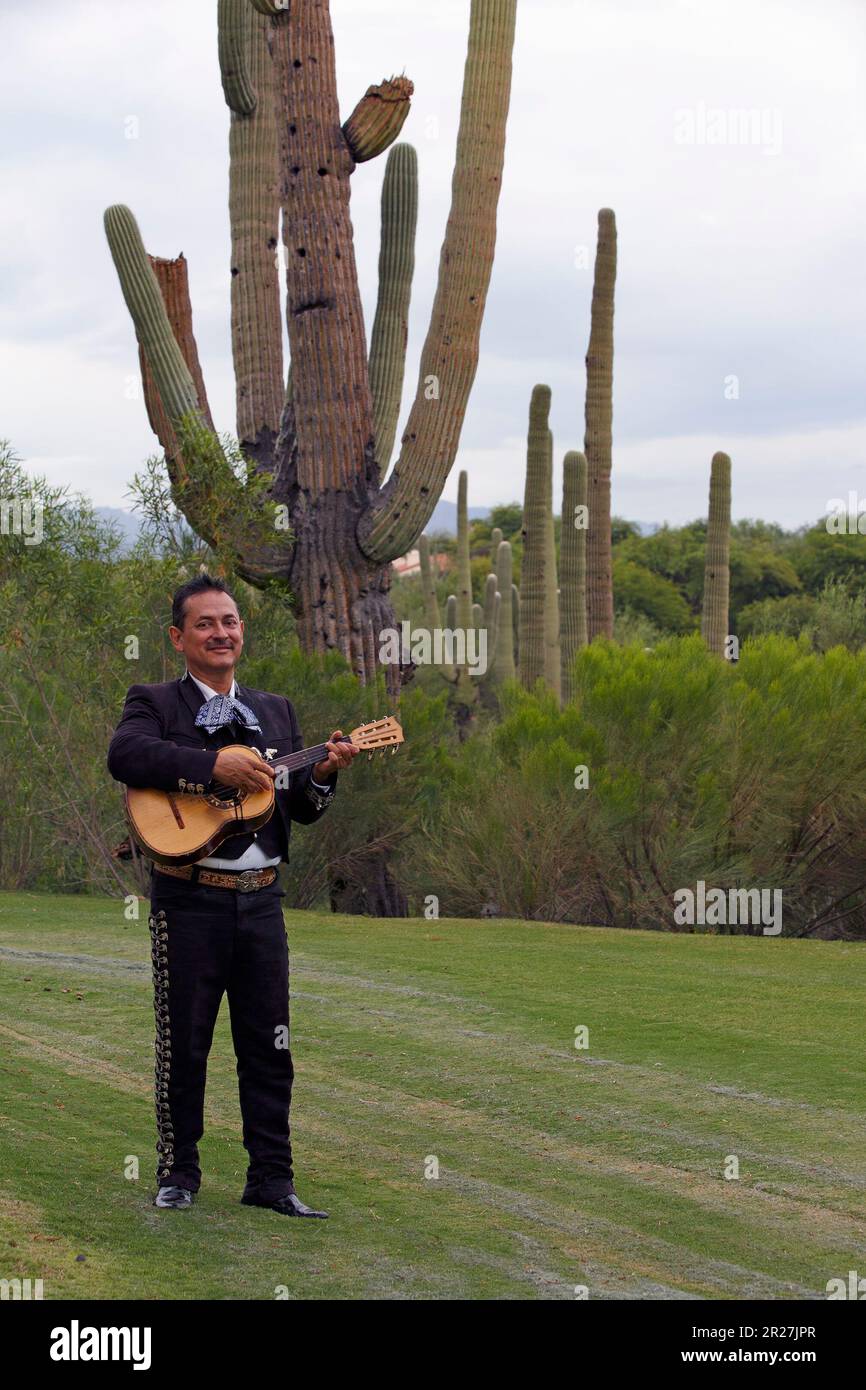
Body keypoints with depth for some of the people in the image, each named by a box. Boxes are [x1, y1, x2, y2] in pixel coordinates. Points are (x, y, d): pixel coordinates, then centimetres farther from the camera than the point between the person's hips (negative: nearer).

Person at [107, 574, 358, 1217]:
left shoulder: (277, 711, 15)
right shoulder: (155, 703, 0)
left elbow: (301, 809, 13)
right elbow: (124, 754, -23)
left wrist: (323, 774, -8)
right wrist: (214, 766, -29)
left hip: (261, 899, 4)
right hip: (190, 901, -4)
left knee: (269, 1046, 5)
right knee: (183, 1044, 4)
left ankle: (271, 1178, 12)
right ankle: (179, 1173, 16)